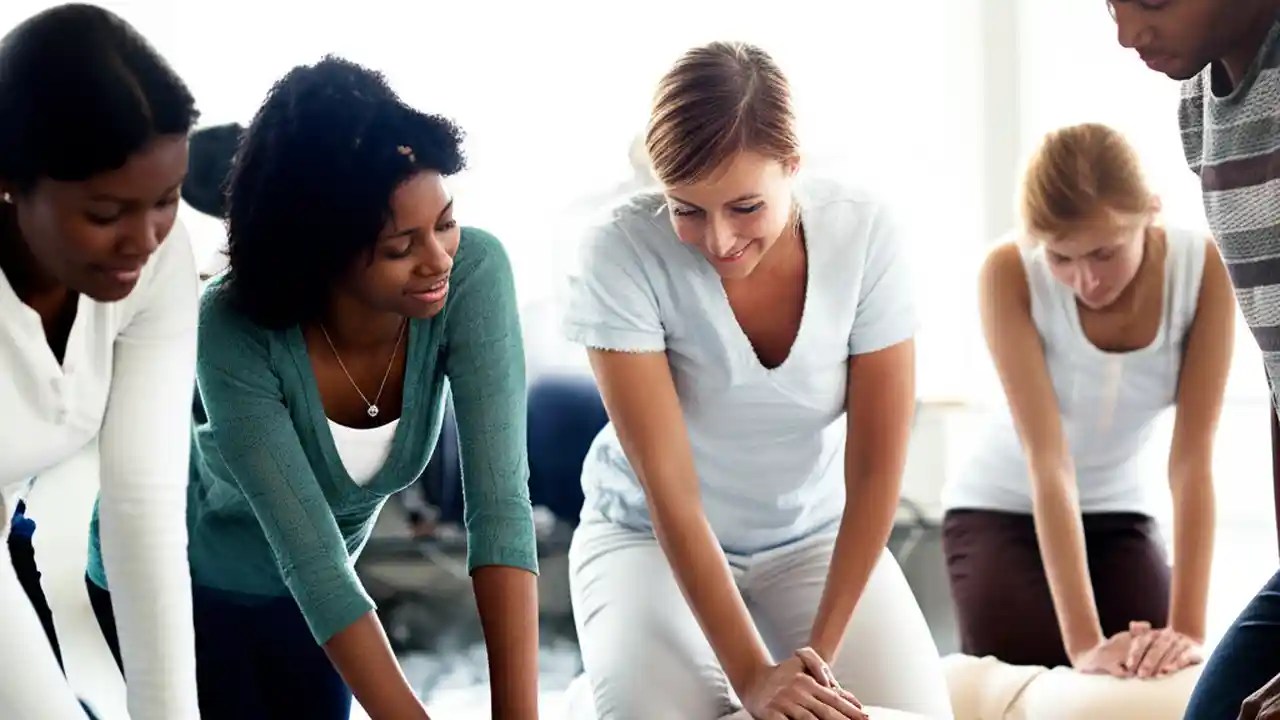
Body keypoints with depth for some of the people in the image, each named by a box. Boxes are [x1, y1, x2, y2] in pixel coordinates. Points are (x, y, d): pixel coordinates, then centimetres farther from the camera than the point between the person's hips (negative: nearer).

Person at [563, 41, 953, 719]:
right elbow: (668, 488, -25)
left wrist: (820, 649, -20)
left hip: (816, 534, 2)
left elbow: (876, 466, -16)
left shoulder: (864, 234, -21)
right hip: (648, 536, -2)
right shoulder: (622, 252, -26)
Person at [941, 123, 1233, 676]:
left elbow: (1193, 459, -25)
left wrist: (1188, 628, -34)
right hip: (1001, 509, -2)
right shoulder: (1010, 274, -28)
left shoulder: (1199, 268, -23)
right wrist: (1083, 640, -38)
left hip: (1119, 511, 2)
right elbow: (1048, 459, -32)